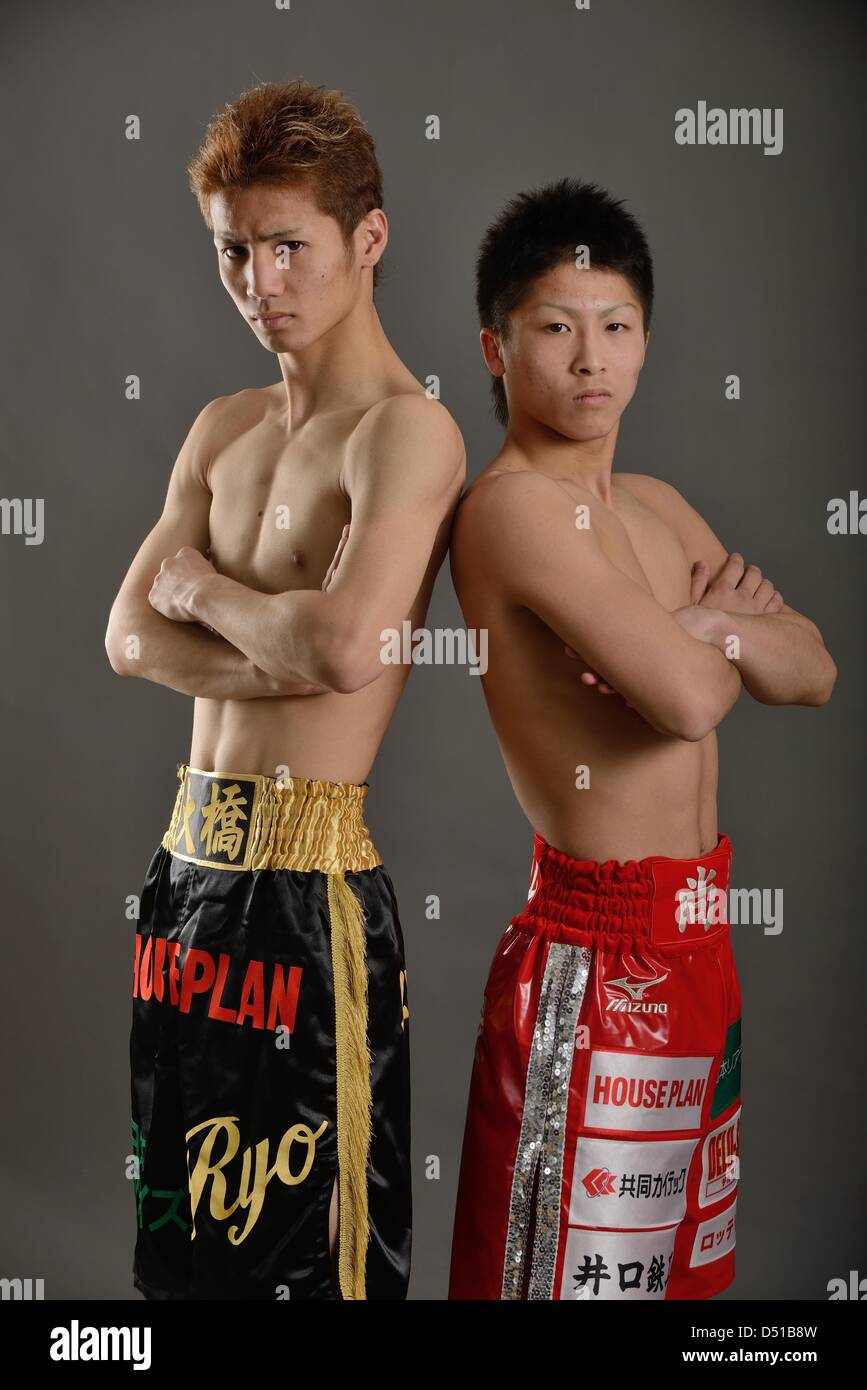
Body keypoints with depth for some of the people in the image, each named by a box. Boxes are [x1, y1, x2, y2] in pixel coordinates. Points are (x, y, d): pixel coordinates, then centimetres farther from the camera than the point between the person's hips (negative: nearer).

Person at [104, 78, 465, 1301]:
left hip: (310, 876, -7)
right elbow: (131, 638, 4)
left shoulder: (406, 430, -11)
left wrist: (206, 585, -8)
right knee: (180, 1232, 20)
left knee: (310, 1244, 6)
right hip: (193, 850, 8)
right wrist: (281, 660, -13)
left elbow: (347, 648, -26)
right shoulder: (225, 430, 12)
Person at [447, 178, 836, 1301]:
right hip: (593, 951, -8)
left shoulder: (656, 506, 11)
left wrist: (709, 628, -12)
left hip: (695, 939, 9)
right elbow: (686, 697, -25)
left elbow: (813, 670, 8)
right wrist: (730, 641, -2)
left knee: (675, 1261, 21)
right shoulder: (511, 504, -16)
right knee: (563, 1264, 6)